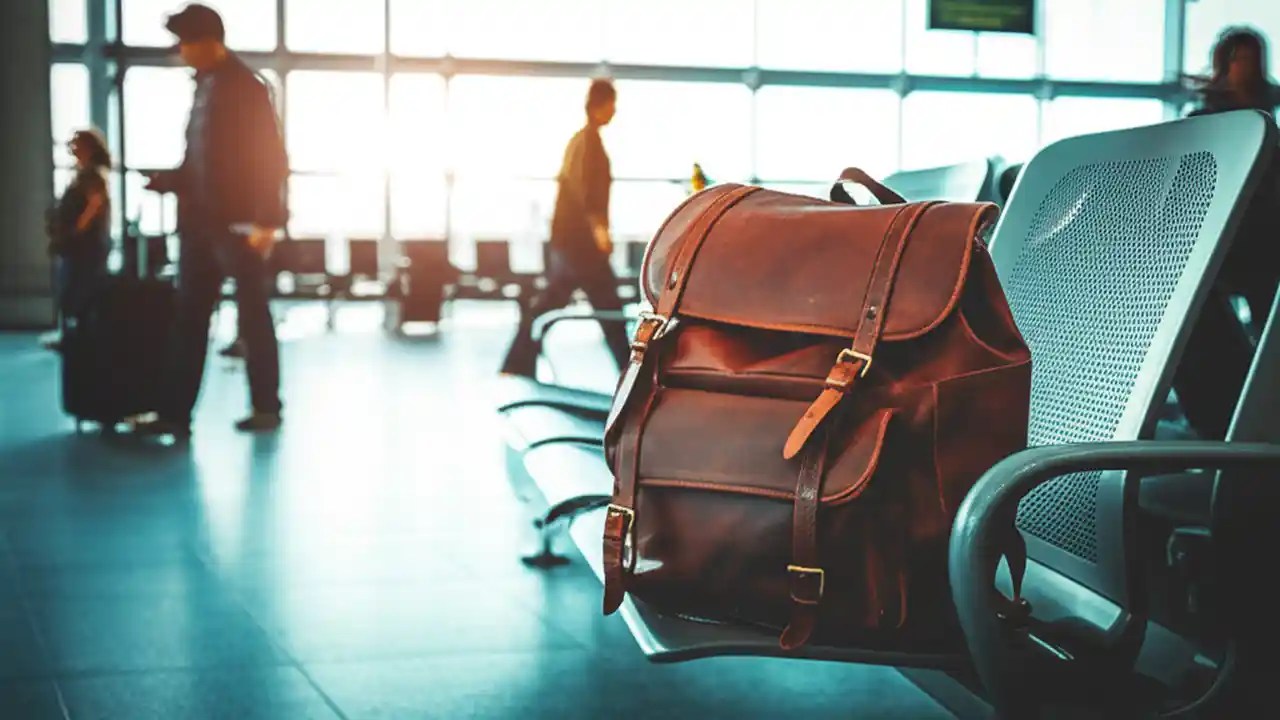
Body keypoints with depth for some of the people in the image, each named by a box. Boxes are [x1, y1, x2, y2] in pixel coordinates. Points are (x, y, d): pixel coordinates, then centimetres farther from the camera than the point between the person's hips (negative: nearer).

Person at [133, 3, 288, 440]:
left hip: (238, 224, -7)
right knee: (188, 318, 5)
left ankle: (266, 408, 14)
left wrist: (266, 221, -18)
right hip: (201, 221, 8)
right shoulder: (204, 86, 13)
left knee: (252, 316, 3)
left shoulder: (245, 87, -9)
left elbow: (270, 157, -13)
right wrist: (165, 182, 6)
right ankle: (176, 413, 7)